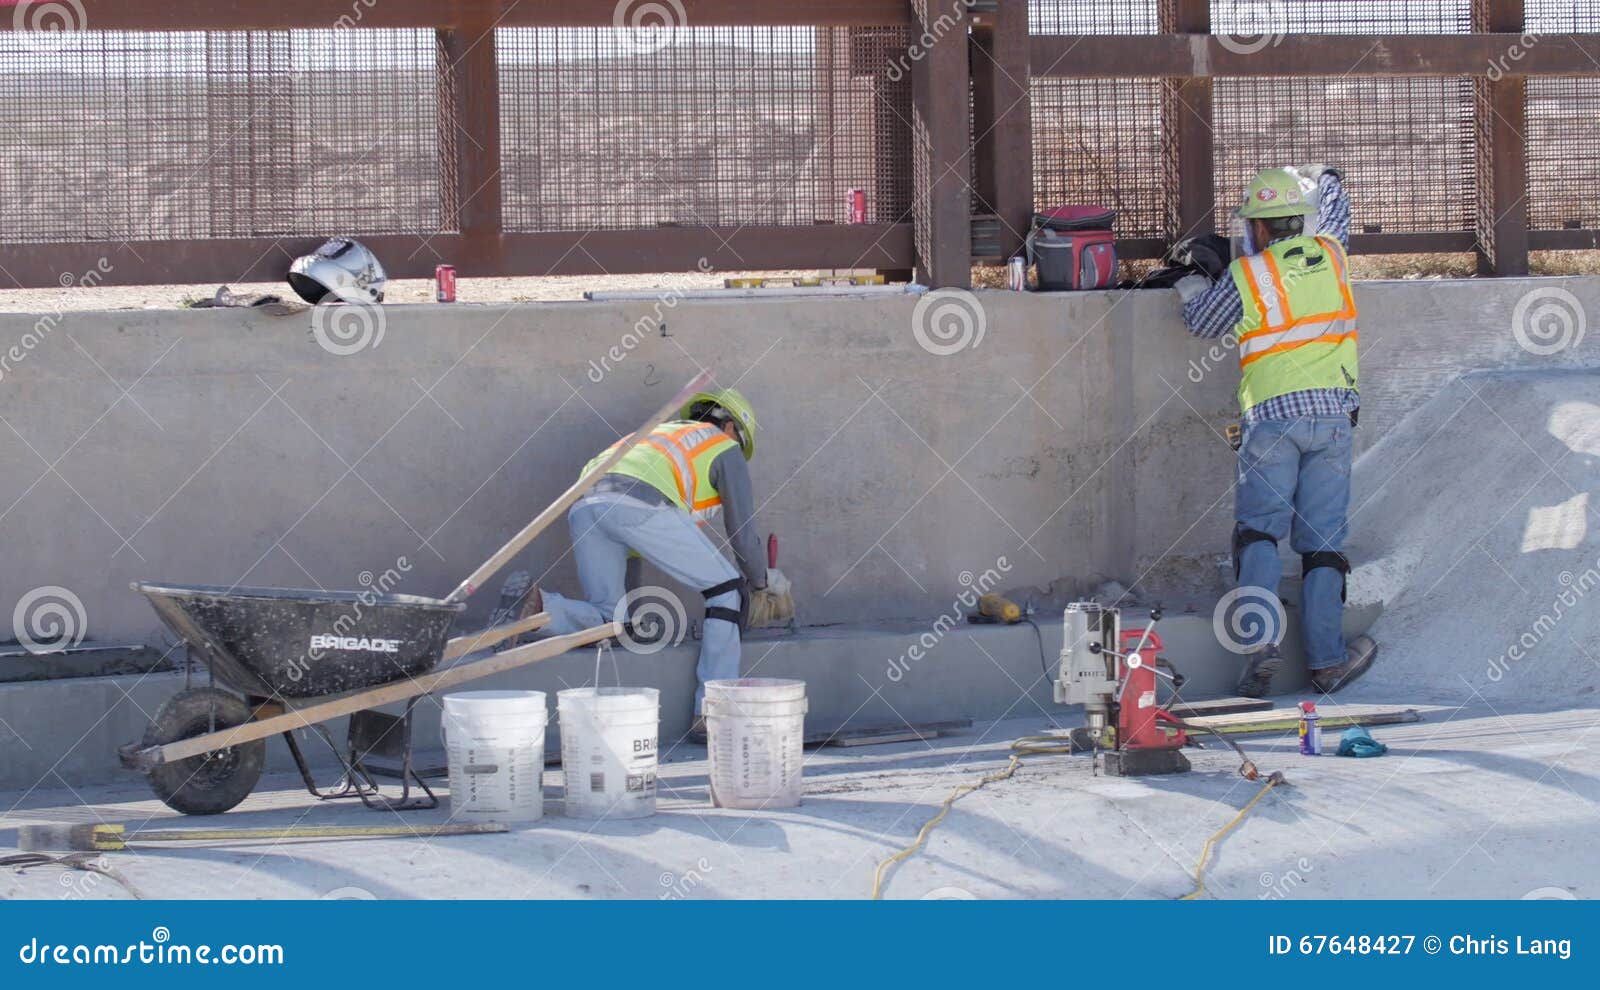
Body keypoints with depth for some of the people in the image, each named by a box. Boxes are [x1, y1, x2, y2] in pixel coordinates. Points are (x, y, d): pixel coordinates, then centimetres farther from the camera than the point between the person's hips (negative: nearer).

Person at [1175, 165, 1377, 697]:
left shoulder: (1245, 275, 1)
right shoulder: (1330, 253, 10)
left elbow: (1202, 322, 20)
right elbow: (1330, 184, 30)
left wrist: (1194, 284, 38)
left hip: (1273, 414, -3)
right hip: (1333, 413, 3)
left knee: (1258, 529, 0)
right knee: (1322, 538, 4)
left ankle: (1261, 639, -19)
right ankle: (1327, 659, 3)